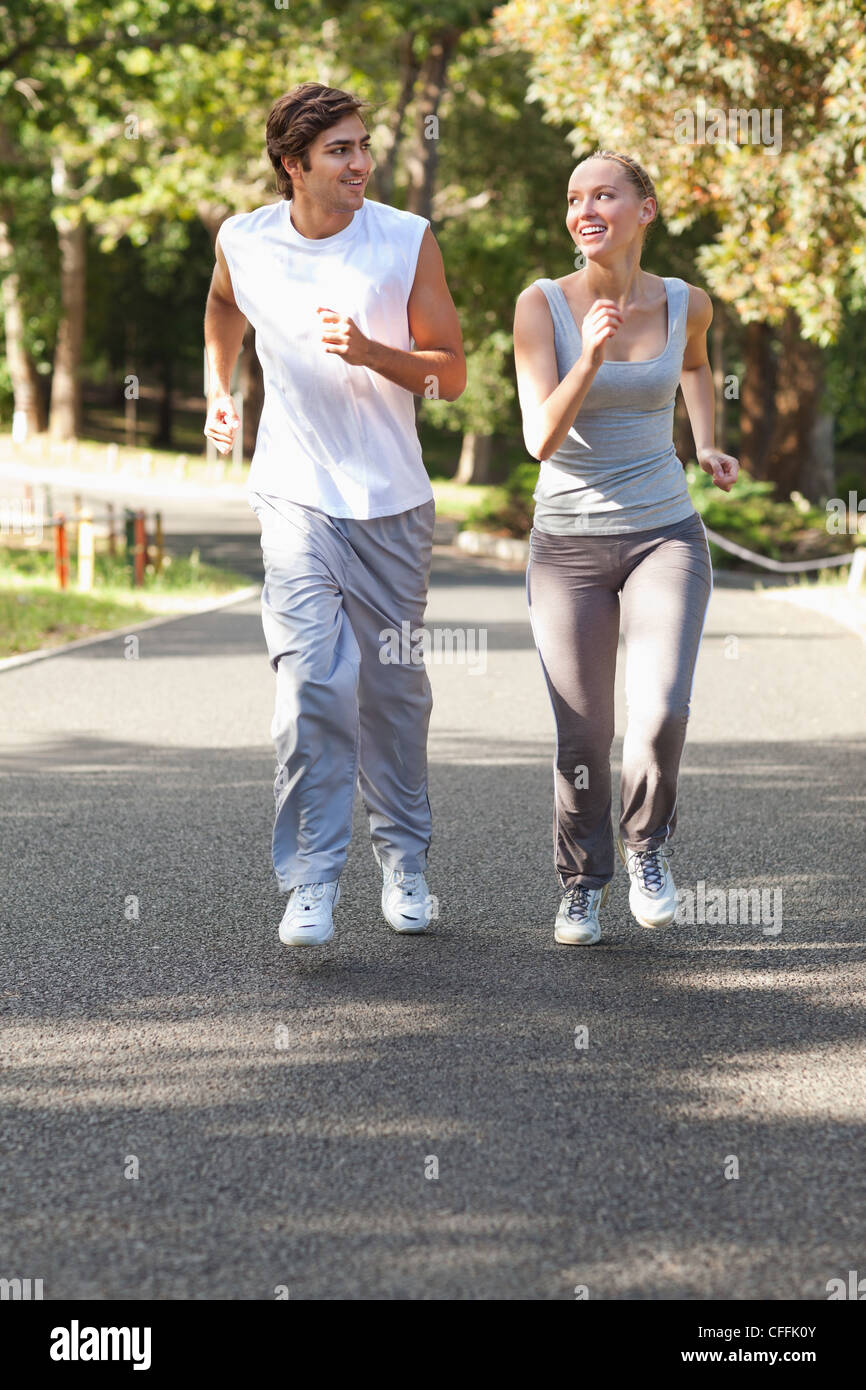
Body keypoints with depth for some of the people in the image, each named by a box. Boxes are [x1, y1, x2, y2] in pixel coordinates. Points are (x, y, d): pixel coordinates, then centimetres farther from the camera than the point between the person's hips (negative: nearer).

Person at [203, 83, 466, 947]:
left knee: (394, 689, 10)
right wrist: (218, 392, 16)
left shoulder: (407, 241, -6)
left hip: (393, 503, 1)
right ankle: (311, 883, -11)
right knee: (314, 683, -16)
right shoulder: (243, 242, -1)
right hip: (297, 496, -1)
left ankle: (403, 861, 29)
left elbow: (451, 372, -5)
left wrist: (369, 353, -21)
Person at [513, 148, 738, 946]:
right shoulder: (541, 305, -8)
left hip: (665, 537, 1)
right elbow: (541, 440, -17)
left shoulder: (686, 304, -1)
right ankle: (583, 886, 29)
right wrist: (591, 355, -29)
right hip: (568, 544, 0)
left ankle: (649, 845, 10)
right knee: (583, 740, 4)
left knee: (661, 712, -20)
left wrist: (708, 447, 14)